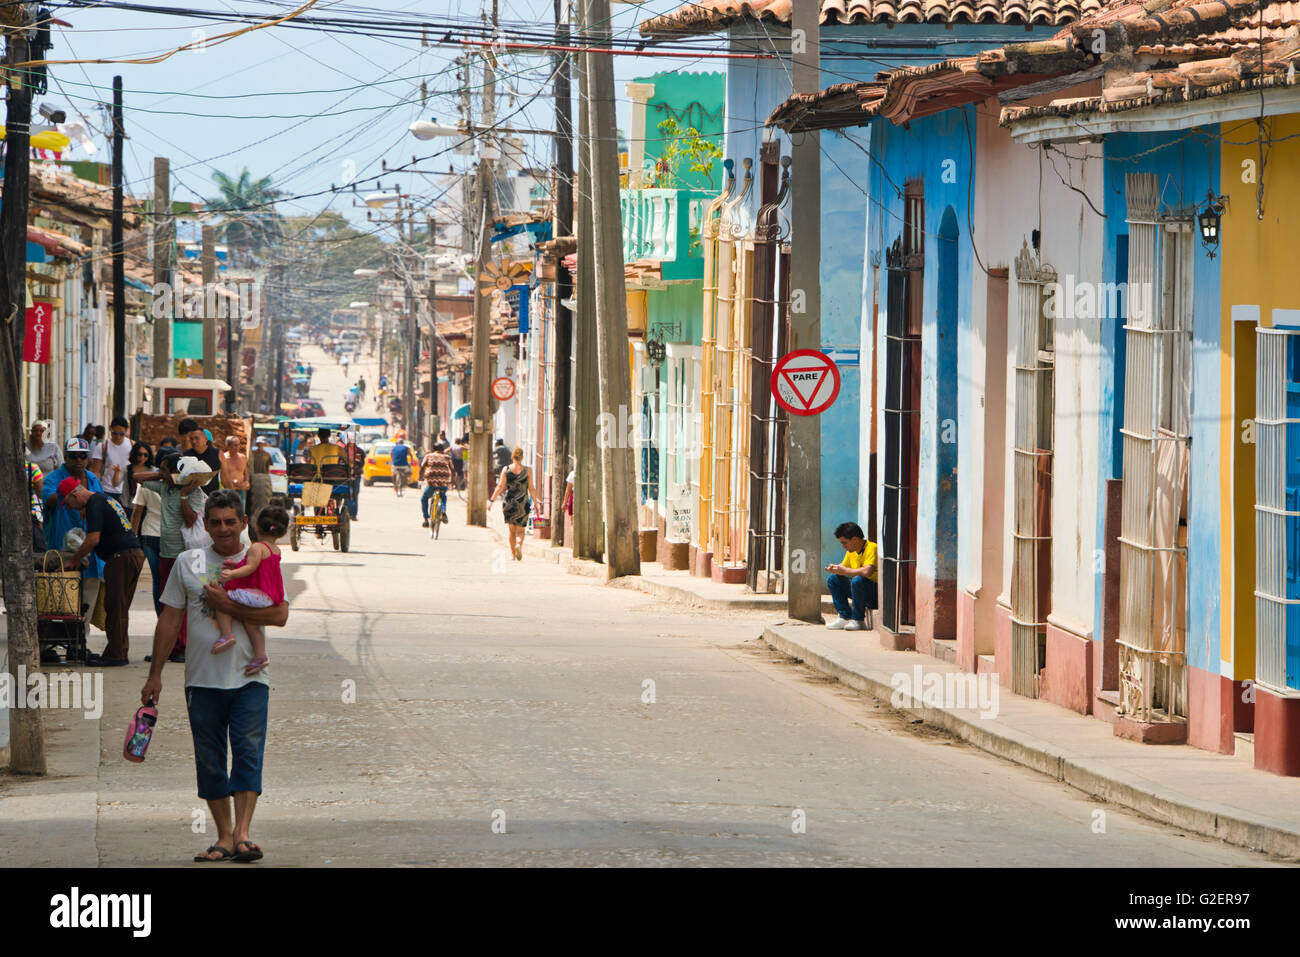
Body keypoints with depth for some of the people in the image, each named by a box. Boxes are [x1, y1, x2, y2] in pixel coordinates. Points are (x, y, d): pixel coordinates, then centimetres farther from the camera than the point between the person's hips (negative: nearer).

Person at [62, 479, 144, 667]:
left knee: (115, 607, -7)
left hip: (122, 558, -10)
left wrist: (74, 560, -7)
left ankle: (116, 655, -6)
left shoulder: (94, 504, -11)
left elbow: (94, 539, -18)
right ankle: (120, 652, 17)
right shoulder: (105, 498, 20)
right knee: (120, 608, 14)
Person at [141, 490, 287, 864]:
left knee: (248, 752, -13)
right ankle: (225, 836, 11)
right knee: (209, 760, 4)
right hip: (202, 678, 2)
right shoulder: (188, 563, 8)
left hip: (249, 679, -2)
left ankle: (242, 832, -18)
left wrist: (229, 606, -15)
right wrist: (155, 674, 8)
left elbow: (279, 615, -9)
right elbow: (170, 620, 10)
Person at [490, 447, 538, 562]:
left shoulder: (506, 469, -1)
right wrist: (535, 503, 5)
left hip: (509, 502, 1)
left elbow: (501, 486, -6)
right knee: (520, 530, 3)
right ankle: (519, 544, -26)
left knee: (512, 530, 14)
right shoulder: (527, 470, -2)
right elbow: (531, 489, -2)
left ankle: (513, 553, 14)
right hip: (523, 503, -1)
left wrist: (491, 500, -1)